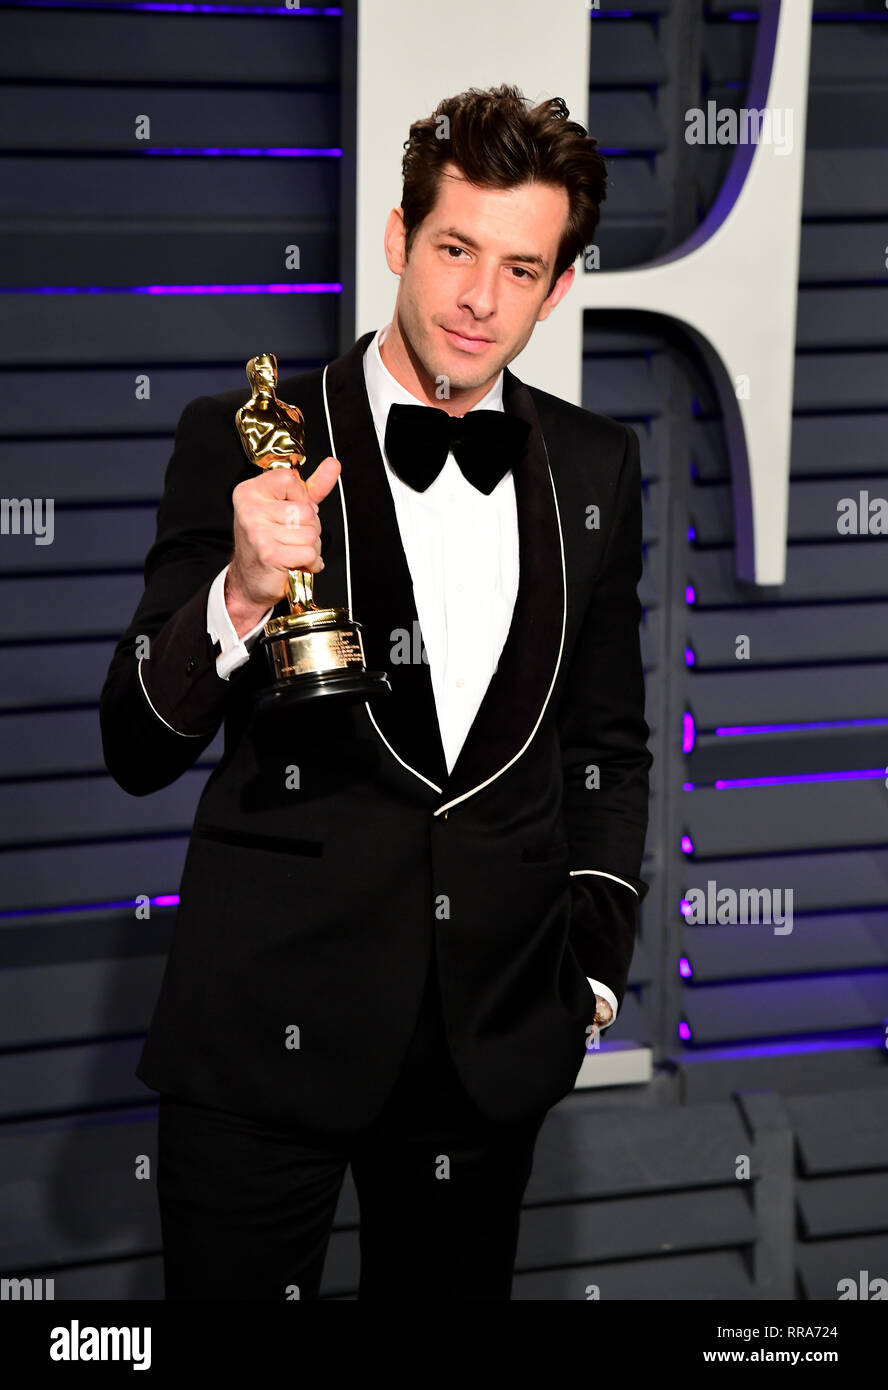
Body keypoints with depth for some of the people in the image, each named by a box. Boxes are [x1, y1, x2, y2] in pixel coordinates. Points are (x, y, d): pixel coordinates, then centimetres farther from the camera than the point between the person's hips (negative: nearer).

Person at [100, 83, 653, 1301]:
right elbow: (137, 753, -7)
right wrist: (243, 595, -23)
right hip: (267, 1028, -3)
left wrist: (598, 963, 13)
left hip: (497, 1040, 3)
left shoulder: (597, 468, 5)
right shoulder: (242, 443, -5)